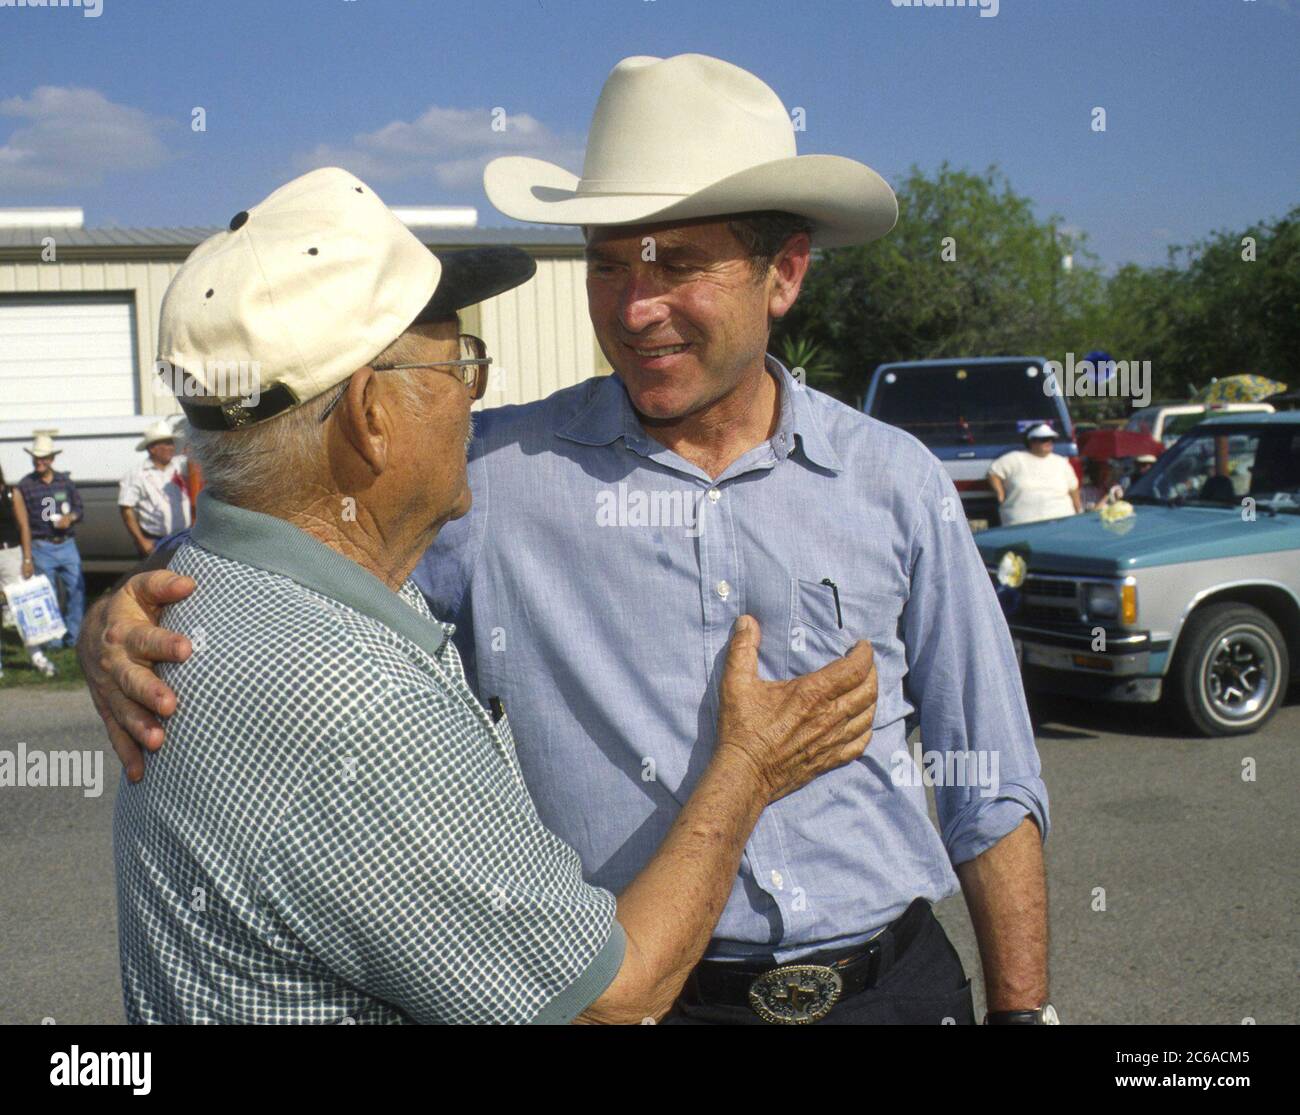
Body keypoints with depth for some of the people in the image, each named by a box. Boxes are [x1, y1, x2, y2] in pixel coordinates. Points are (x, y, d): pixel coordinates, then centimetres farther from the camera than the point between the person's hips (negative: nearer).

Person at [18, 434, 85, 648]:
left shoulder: (65, 481, 9)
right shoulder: (25, 485, 0)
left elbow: (79, 509, 15)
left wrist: (70, 517, -8)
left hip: (67, 544, 3)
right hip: (42, 548, -3)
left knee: (77, 589, 1)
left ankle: (74, 636, 12)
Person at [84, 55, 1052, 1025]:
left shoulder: (896, 483, -1)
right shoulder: (494, 473, -7)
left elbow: (991, 790, 4)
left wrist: (1023, 1008, 2)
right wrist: (124, 621, -21)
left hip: (892, 981, 2)